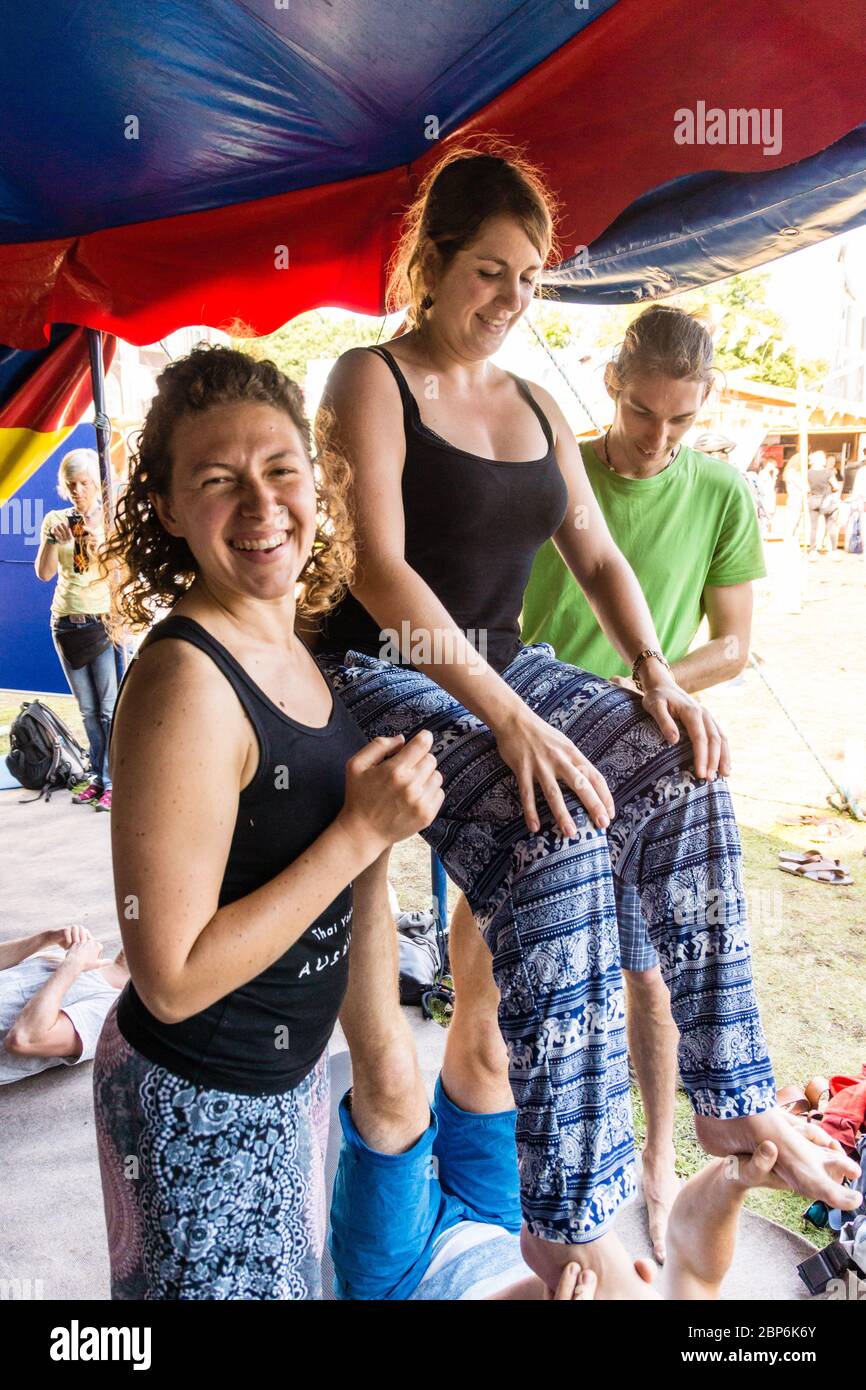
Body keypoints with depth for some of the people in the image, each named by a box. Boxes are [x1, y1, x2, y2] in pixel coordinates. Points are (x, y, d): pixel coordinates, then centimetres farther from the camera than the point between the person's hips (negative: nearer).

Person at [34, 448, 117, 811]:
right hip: (66, 622, 3)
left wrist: (100, 548, -28)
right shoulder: (56, 519, 7)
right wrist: (53, 539, -19)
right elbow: (43, 573, -2)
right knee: (88, 709, 9)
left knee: (110, 708, -7)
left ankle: (113, 781, -3)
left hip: (104, 620, -3)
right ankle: (97, 777, 16)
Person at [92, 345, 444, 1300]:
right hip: (201, 1111, -8)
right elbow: (174, 980, -27)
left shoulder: (288, 645, -3)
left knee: (290, 1273, 29)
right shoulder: (183, 682, -28)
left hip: (287, 1073, 8)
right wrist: (363, 829, -26)